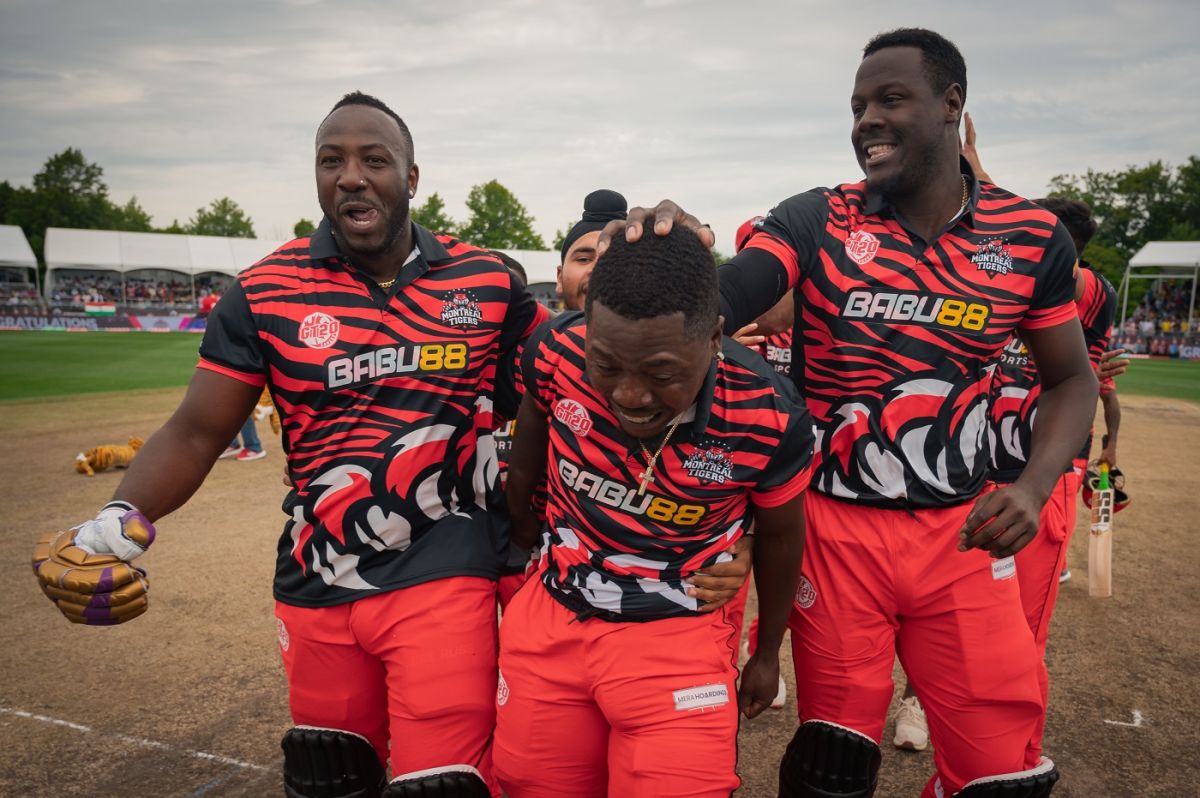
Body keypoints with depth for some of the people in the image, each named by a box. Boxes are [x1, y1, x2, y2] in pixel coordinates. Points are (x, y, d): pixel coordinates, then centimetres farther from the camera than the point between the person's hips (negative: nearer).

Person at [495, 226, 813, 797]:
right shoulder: (556, 353, -20)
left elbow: (779, 537, -1)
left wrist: (767, 653, 12)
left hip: (678, 642, -2)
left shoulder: (768, 418, -22)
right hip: (549, 623, 3)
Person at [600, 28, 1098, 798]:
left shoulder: (1033, 237, 0)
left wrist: (1033, 488, -6)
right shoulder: (816, 220, -6)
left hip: (961, 530, 2)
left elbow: (1071, 378, 10)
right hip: (836, 525, -2)